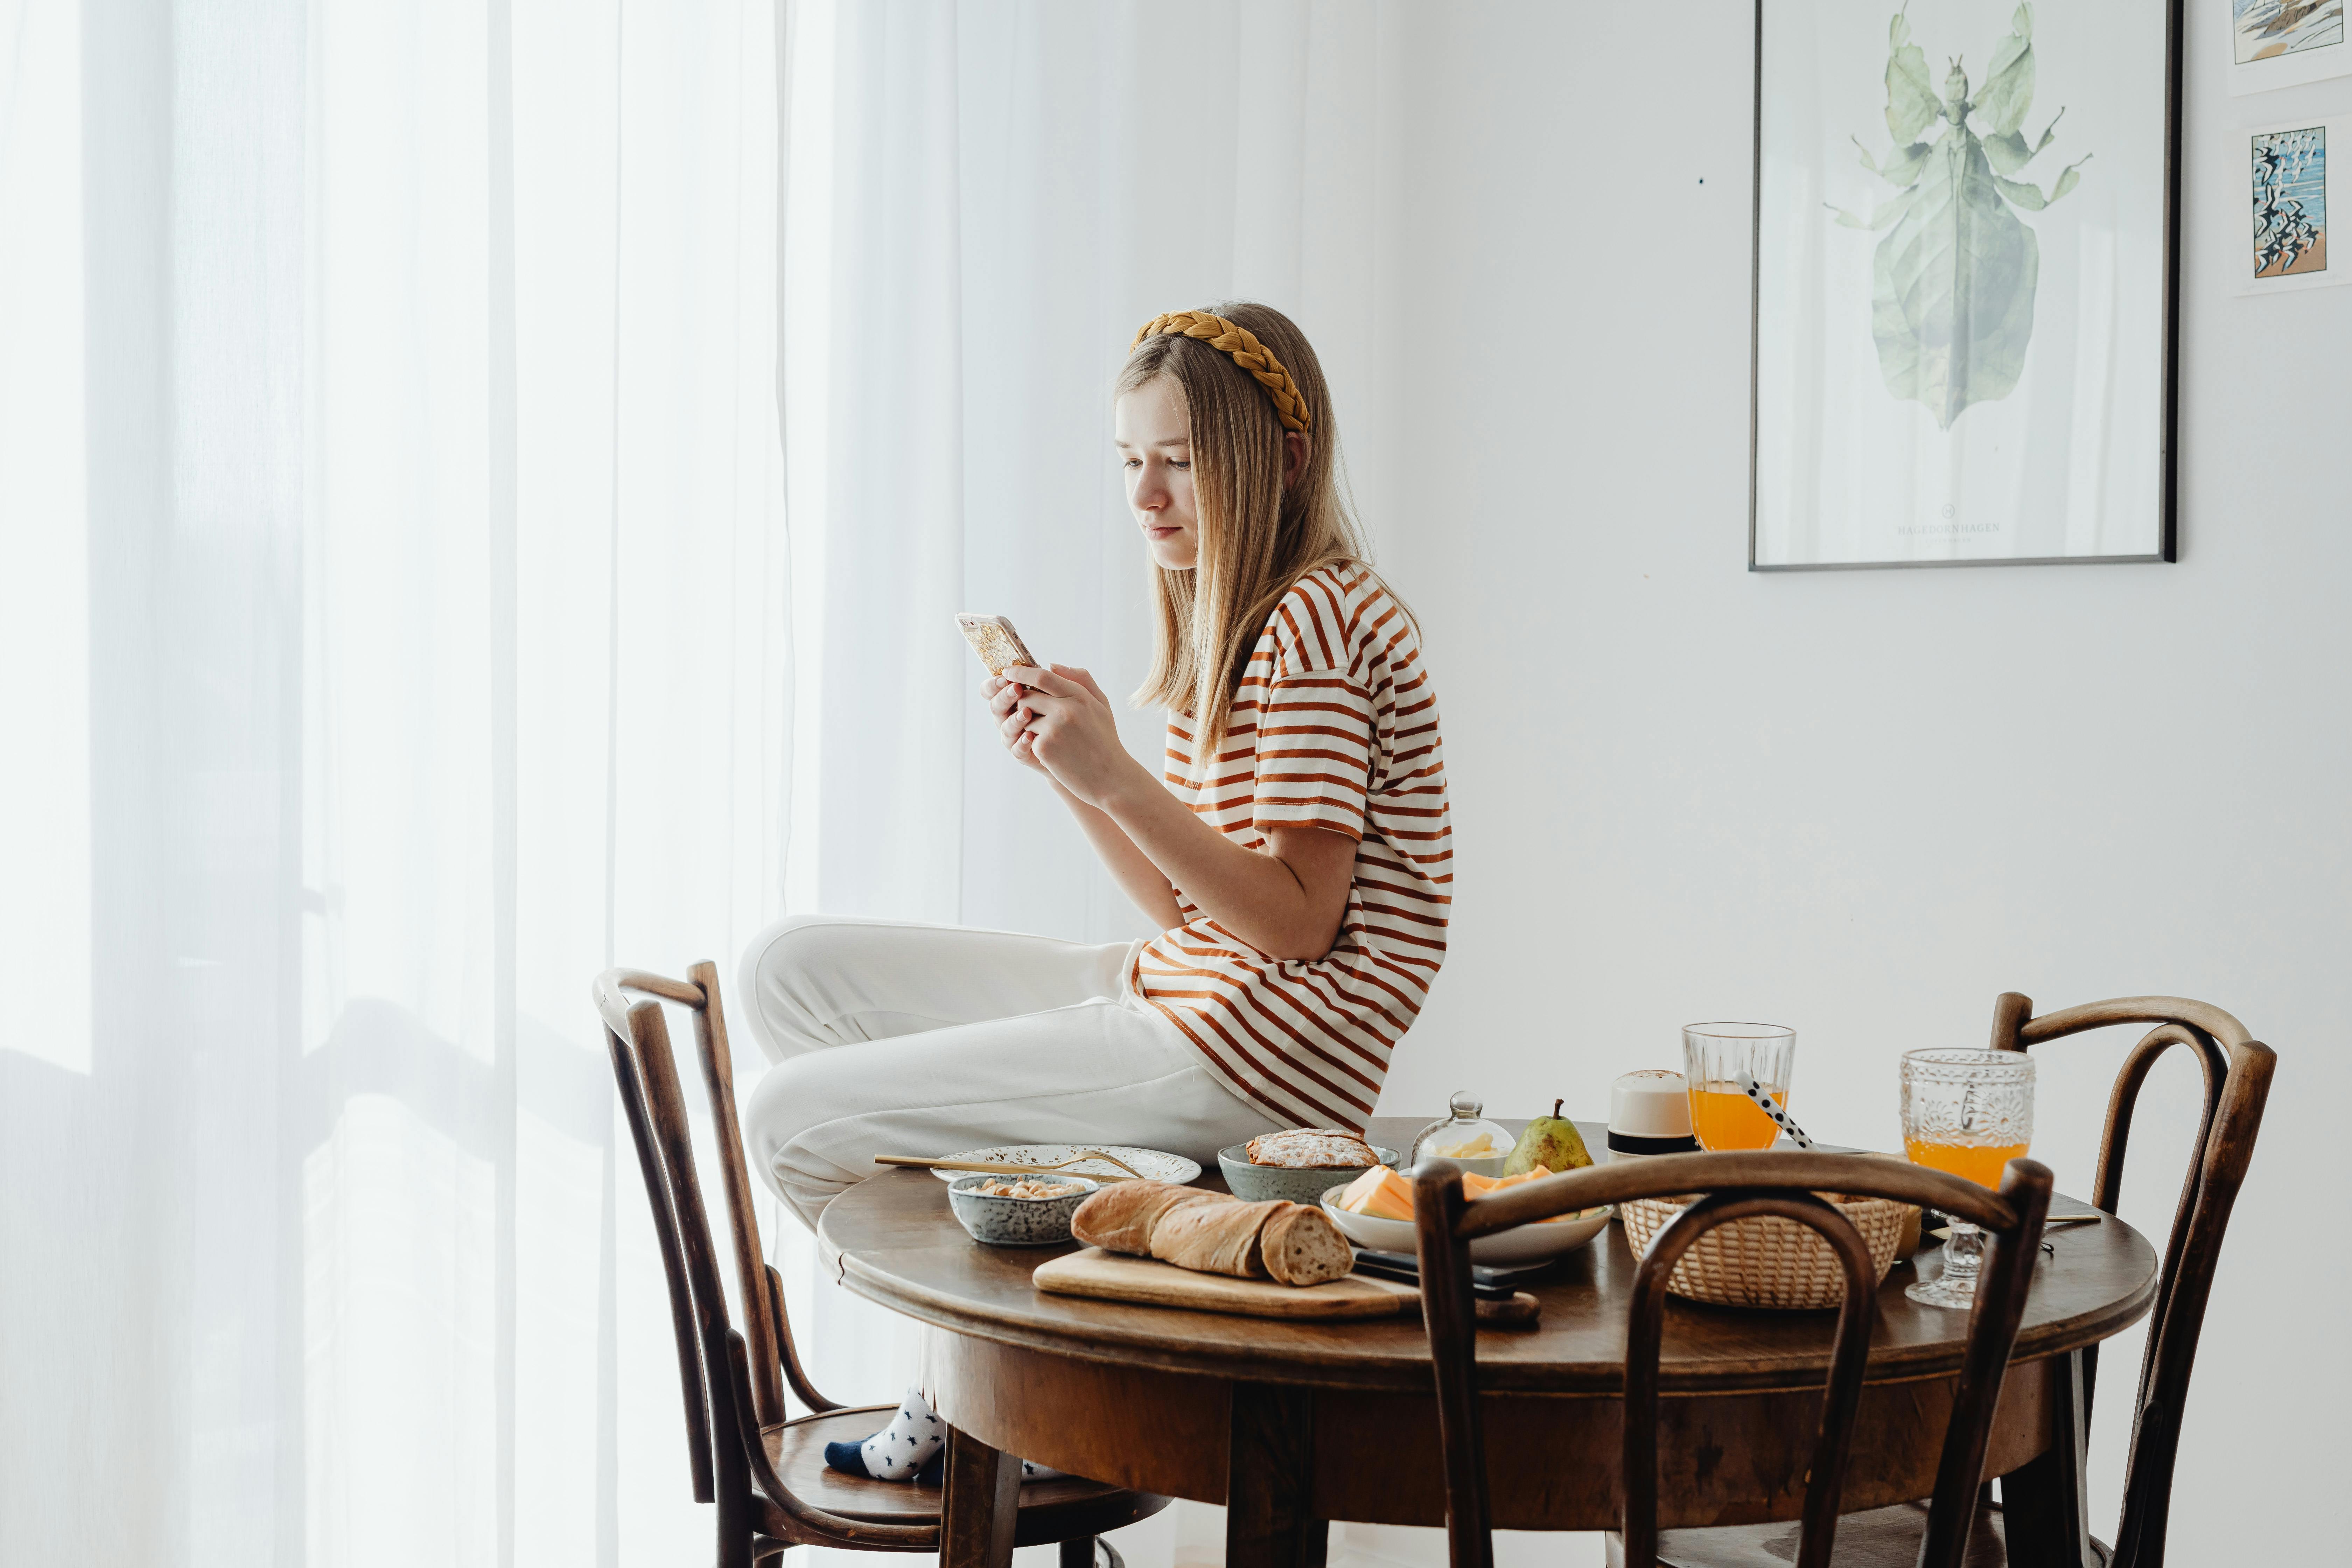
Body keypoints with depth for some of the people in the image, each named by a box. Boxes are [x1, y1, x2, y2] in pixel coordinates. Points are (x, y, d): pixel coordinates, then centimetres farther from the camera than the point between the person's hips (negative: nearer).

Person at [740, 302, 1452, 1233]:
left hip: (1259, 1053, -10)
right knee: (792, 967, 9)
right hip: (1174, 986, 10)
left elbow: (1300, 922, -19)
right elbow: (1189, 908, 13)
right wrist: (1067, 764, 0)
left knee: (788, 1122, -10)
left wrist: (1116, 778, -24)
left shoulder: (1315, 620, -14)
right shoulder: (1232, 626, 16)